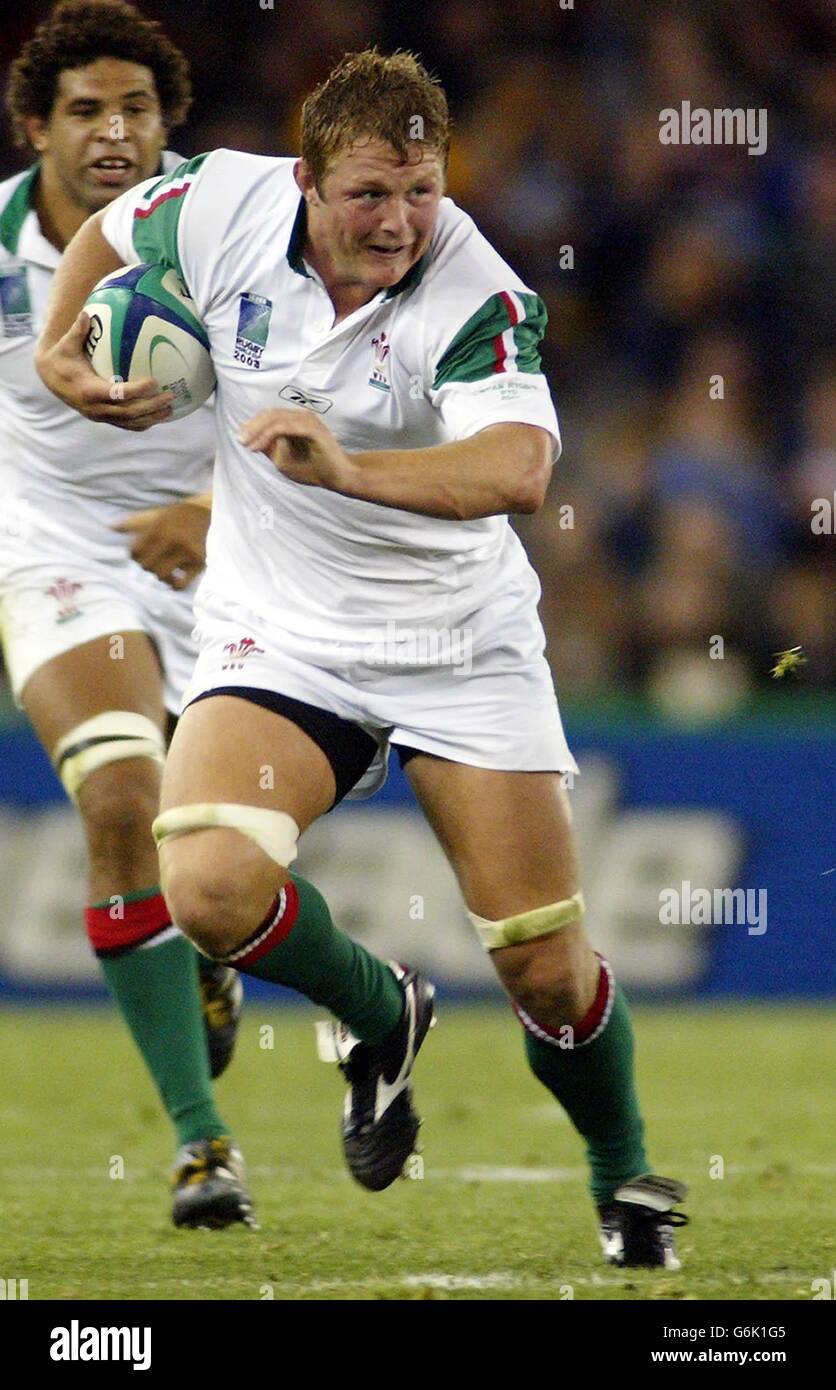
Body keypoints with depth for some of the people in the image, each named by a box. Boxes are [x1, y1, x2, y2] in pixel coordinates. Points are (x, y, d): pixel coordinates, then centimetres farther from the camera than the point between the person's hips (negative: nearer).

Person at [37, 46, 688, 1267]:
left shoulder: (477, 298, -24)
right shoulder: (222, 209, -13)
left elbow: (518, 470, -42)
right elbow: (108, 232, 12)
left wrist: (347, 468, -54)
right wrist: (60, 354, 15)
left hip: (461, 641, -2)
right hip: (278, 636, 2)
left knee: (547, 968, -3)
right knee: (210, 887, -25)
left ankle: (624, 1178, 28)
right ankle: (378, 1016, 8)